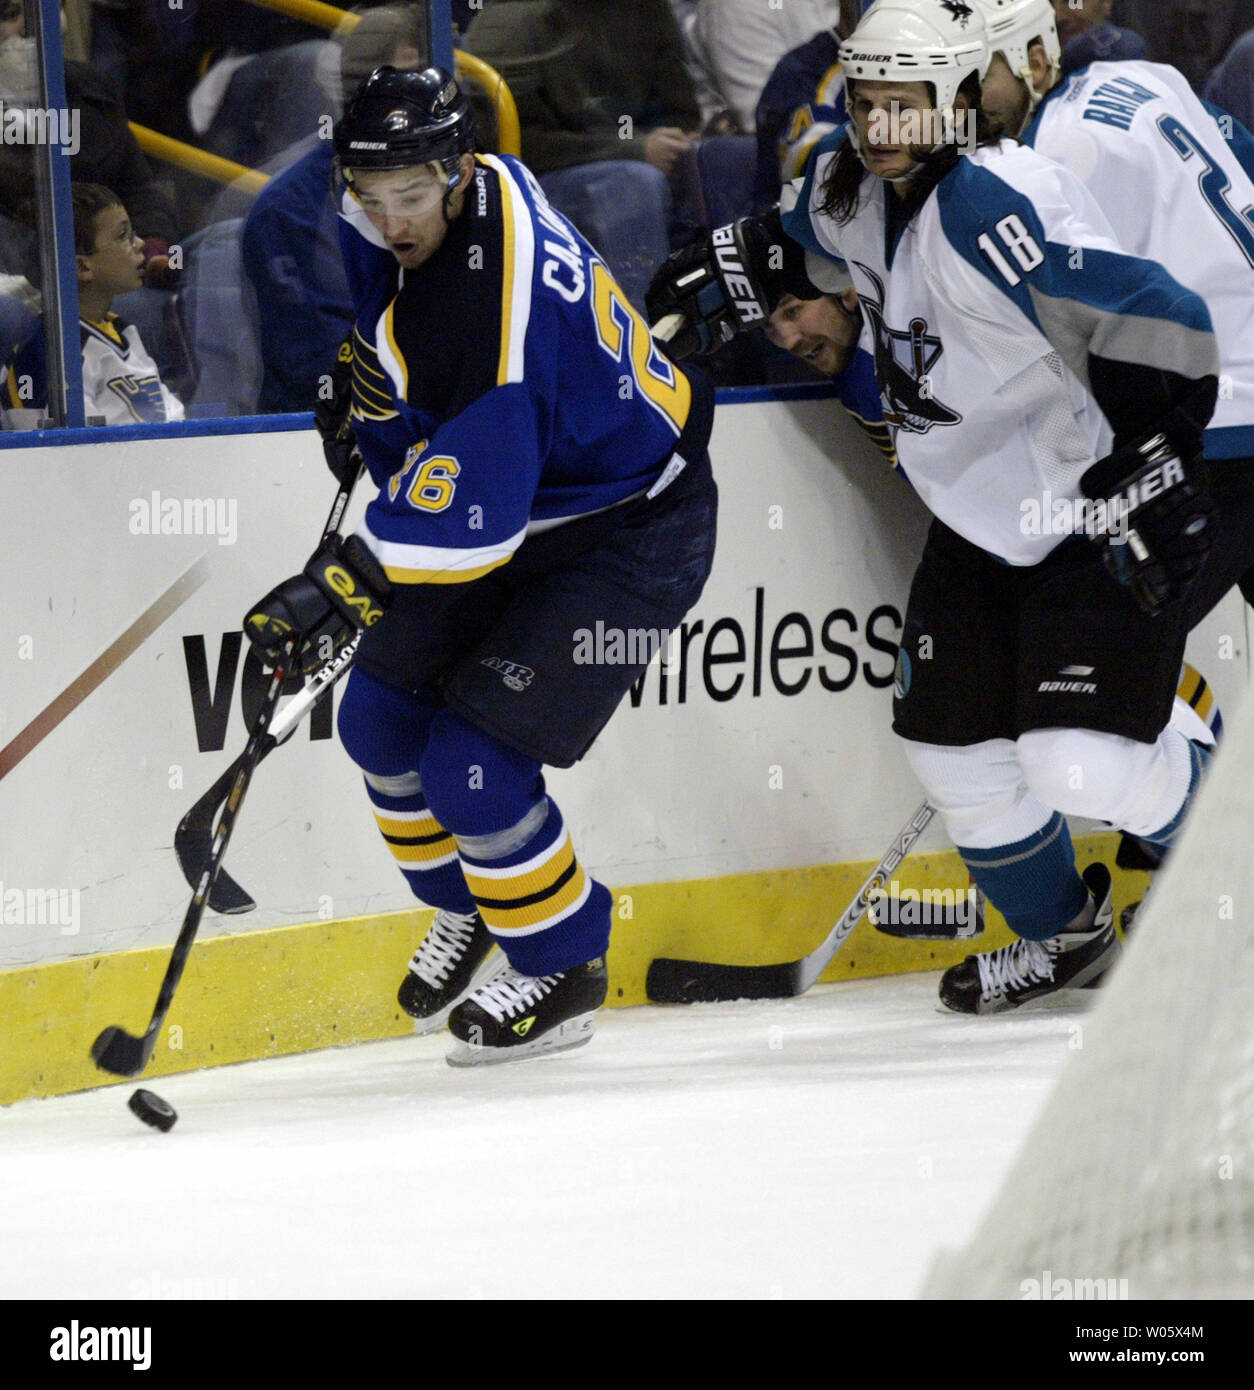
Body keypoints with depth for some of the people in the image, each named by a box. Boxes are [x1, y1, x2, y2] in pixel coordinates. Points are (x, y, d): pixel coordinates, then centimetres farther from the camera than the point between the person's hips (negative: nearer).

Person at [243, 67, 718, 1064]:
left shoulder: (490, 314, -36)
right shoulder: (469, 188, -9)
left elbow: (470, 517, -36)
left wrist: (343, 582, -38)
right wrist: (362, 391, 16)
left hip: (628, 532, -10)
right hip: (513, 498, 10)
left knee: (473, 764, -15)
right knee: (381, 715, 9)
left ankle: (561, 967, 8)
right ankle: (471, 909, 32)